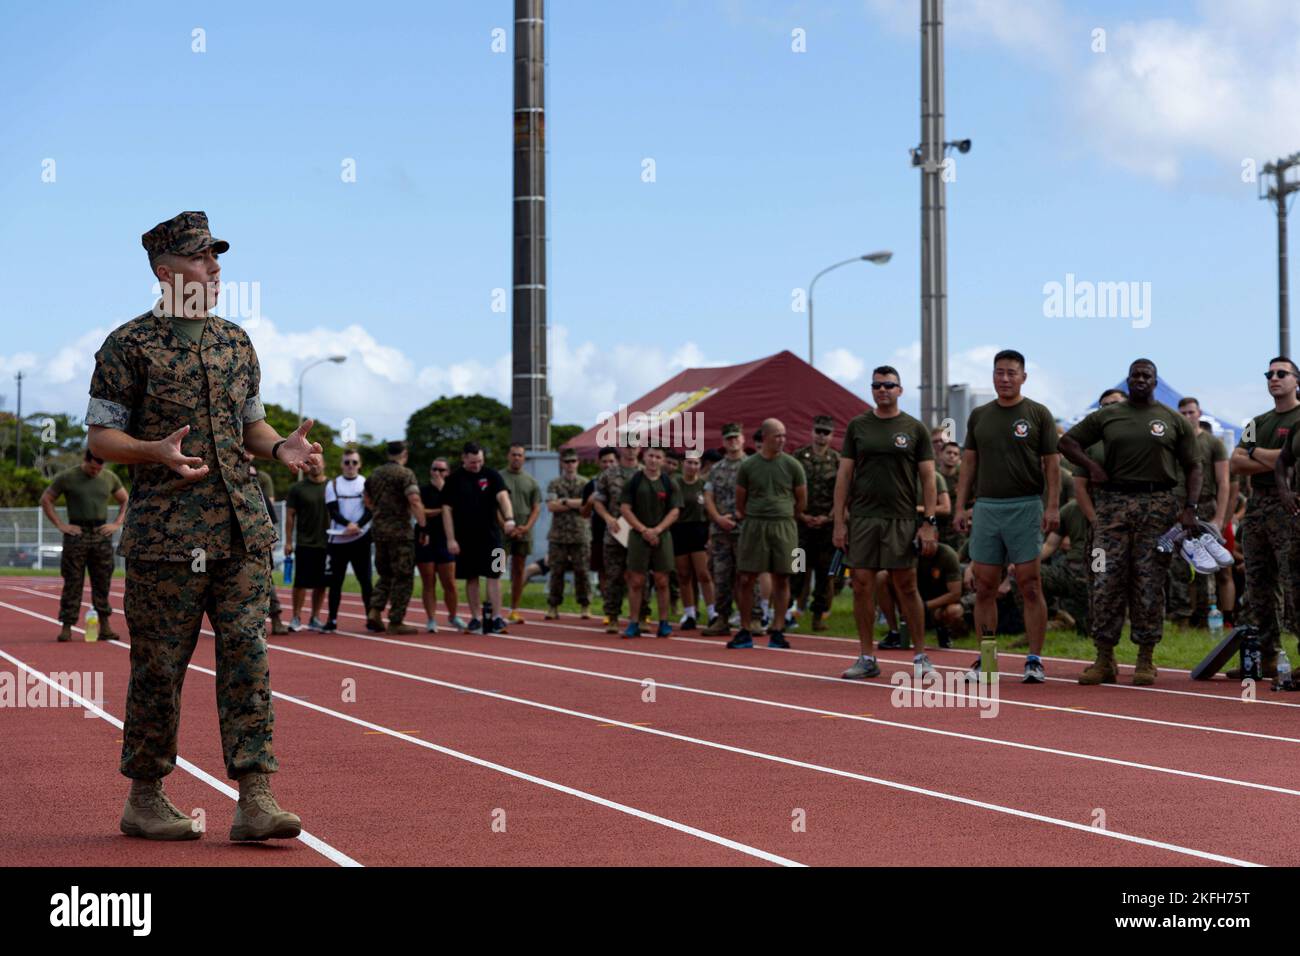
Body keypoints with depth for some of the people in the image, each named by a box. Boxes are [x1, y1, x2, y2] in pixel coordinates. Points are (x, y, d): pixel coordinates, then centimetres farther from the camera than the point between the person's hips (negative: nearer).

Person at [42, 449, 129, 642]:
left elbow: (125, 501, 19)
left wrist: (117, 524, 6)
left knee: (102, 582, 4)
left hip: (102, 534, 3)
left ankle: (105, 626, 8)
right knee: (72, 583, -3)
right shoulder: (66, 478, -1)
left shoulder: (110, 478, 8)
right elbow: (46, 500, 4)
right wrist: (60, 525, -4)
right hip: (76, 534, -3)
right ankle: (67, 627, 0)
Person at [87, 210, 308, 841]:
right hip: (165, 533, -5)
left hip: (242, 529, 5)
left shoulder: (235, 341, 16)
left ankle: (254, 801, -4)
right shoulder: (130, 345, -1)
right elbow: (101, 437, -2)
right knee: (158, 666, 0)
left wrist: (280, 448, 2)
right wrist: (158, 452, -20)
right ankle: (144, 800, 13)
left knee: (247, 656, -2)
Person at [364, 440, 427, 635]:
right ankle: (396, 622, 0)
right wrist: (423, 526, -16)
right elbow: (415, 501, -20)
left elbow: (366, 500, 23)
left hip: (378, 529, 7)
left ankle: (374, 612, 1)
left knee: (385, 574, 18)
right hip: (399, 531, -6)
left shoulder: (375, 473, 12)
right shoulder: (405, 473, -10)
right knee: (402, 577, 1)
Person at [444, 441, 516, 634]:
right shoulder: (454, 480, 1)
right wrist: (451, 539, -5)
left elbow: (503, 496, -12)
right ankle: (475, 618, 15)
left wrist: (509, 518, -31)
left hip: (490, 535, 0)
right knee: (471, 578, 6)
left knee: (494, 575, -7)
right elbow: (447, 510, 1)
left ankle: (495, 617, -6)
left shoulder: (491, 475, 2)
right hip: (465, 537, 1)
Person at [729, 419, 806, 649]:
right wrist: (751, 520, 12)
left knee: (781, 580, 1)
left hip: (784, 526, 0)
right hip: (754, 526, 0)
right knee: (746, 579, -2)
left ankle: (777, 631, 6)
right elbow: (740, 501, 11)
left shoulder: (792, 465, 3)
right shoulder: (748, 466, 3)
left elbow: (802, 501, 11)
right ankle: (744, 632, 5)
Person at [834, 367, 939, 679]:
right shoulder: (857, 426, 8)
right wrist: (839, 522, 0)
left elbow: (928, 477, 2)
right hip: (862, 518, 2)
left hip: (901, 520, -2)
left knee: (906, 587, 1)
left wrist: (929, 523, -6)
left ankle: (920, 655, 9)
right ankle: (867, 658, 9)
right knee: (862, 586, 2)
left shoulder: (915, 429, 4)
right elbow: (844, 475, 7)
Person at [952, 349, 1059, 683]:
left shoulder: (1038, 414, 1)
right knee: (984, 588, 5)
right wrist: (960, 506, 6)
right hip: (986, 507, 4)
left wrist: (1052, 506, -11)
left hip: (1025, 507, -4)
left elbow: (1051, 463, -1)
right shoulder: (979, 416, 12)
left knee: (1030, 586, -4)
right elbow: (969, 462, 13)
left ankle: (1034, 660, 0)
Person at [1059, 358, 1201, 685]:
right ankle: (1104, 659, 1)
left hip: (1157, 504, -1)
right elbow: (1068, 441, 16)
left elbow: (1193, 466, 7)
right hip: (1113, 502, 1)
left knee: (1149, 583, -1)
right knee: (1106, 580, -3)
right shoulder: (1106, 416, 11)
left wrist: (1190, 507, -5)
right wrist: (1091, 465, -1)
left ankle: (1146, 659, 5)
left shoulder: (1174, 421, 8)